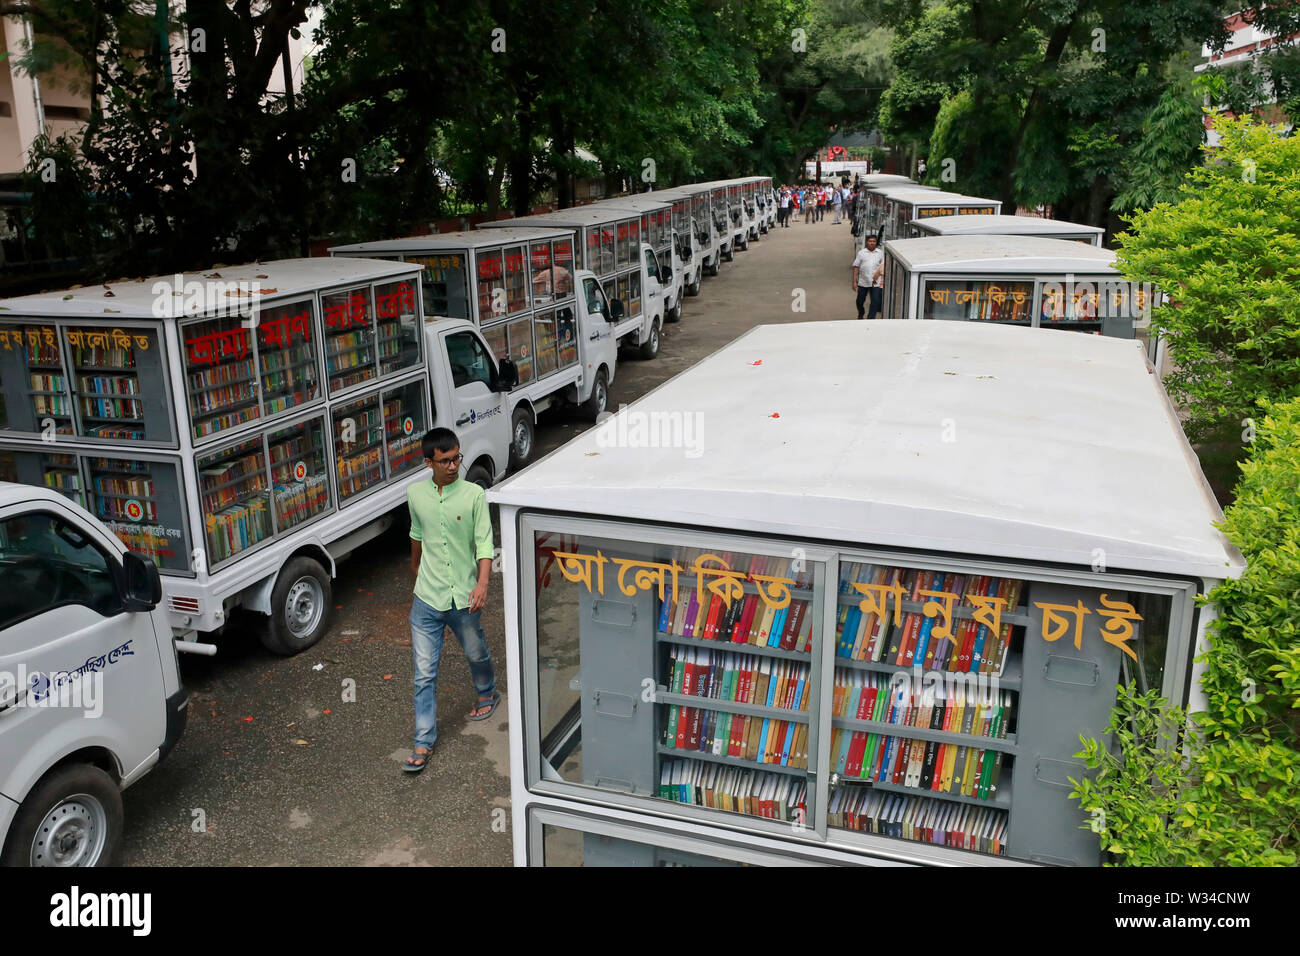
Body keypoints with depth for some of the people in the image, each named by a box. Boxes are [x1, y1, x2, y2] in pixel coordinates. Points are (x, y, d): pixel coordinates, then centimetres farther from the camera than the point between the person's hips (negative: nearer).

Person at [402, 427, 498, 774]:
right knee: (424, 673, 1)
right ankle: (424, 743, 9)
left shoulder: (474, 494, -10)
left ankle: (487, 694, 52)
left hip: (463, 597, -1)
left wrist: (482, 583, -26)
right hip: (426, 599, 1)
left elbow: (484, 543, -11)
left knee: (476, 654, 21)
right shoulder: (416, 494, -1)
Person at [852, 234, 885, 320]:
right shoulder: (861, 253, 2)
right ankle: (860, 315, 40)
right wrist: (854, 281, -4)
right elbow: (856, 267, 1)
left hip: (876, 283, 0)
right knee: (860, 301, 13)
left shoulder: (881, 253, 5)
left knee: (875, 302, -7)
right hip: (863, 282, 0)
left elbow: (884, 267, 6)